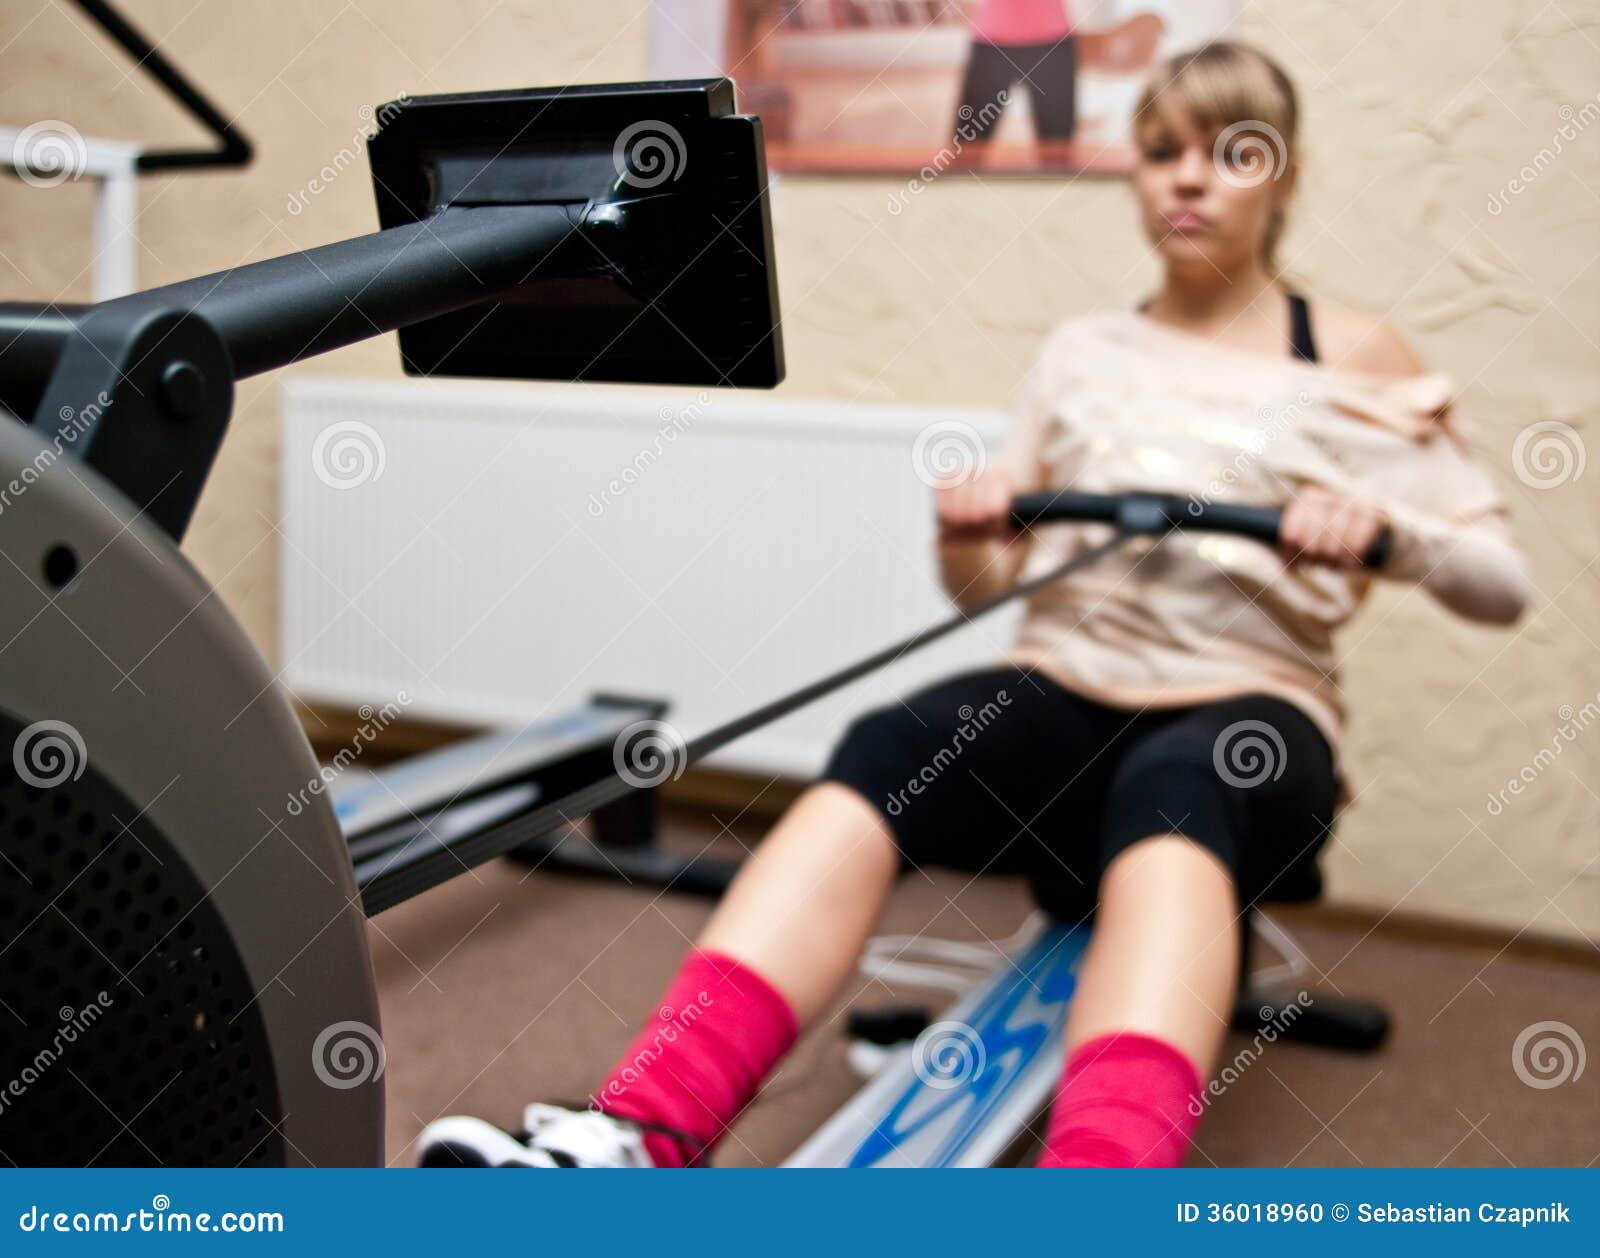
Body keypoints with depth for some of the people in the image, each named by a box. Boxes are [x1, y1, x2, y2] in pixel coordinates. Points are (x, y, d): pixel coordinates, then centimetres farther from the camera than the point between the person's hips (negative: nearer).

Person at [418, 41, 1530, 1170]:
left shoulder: (1356, 361, 9)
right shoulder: (1082, 354, 16)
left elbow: (1502, 585, 5)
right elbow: (988, 586, 18)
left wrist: (1391, 527, -15)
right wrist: (967, 537, -5)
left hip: (1248, 709, -2)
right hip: (1066, 689, 3)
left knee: (1170, 789, -39)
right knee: (883, 752, -31)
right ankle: (637, 1143, -47)